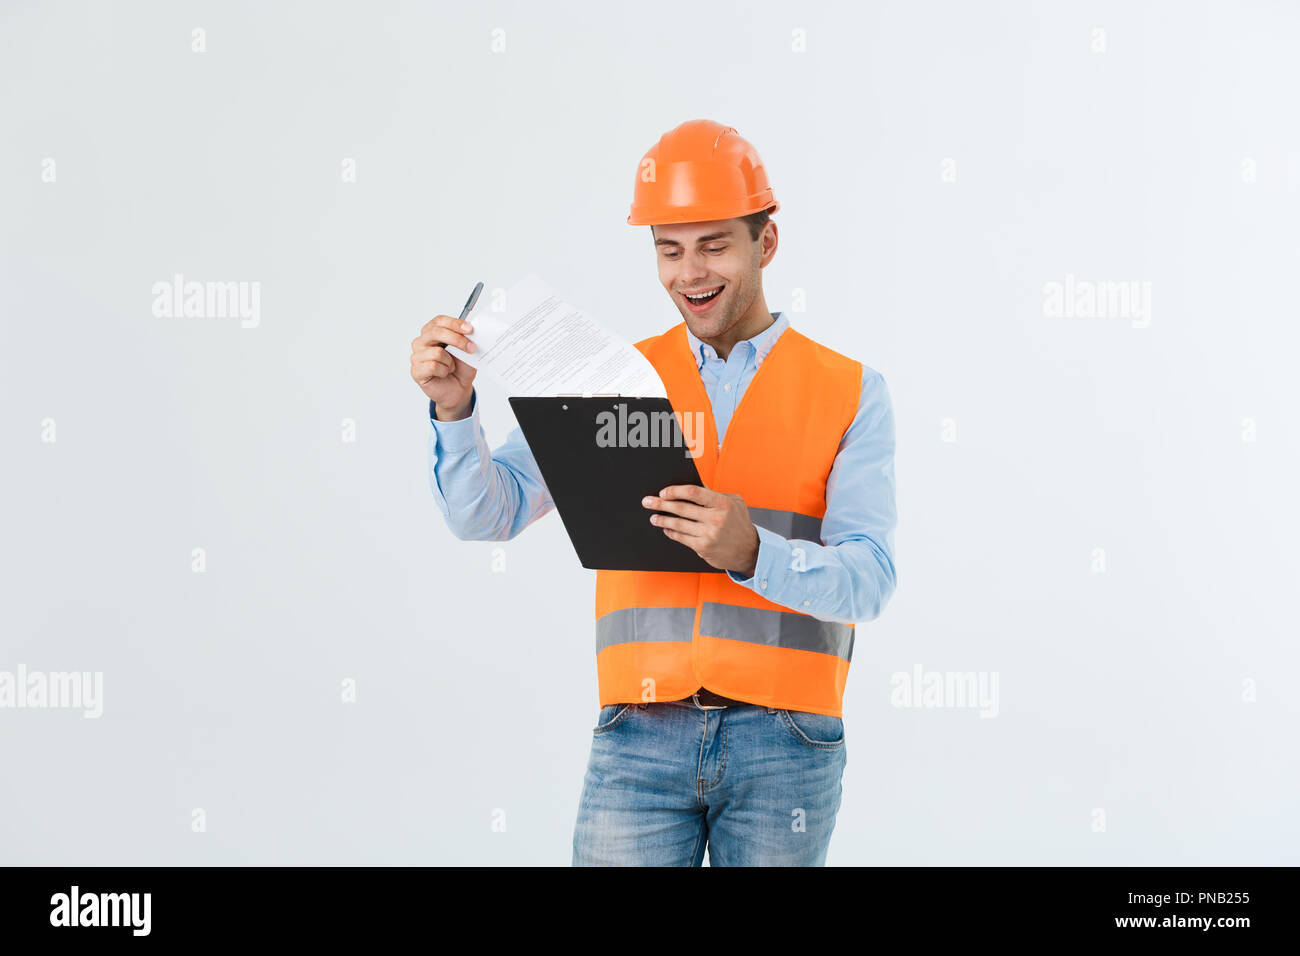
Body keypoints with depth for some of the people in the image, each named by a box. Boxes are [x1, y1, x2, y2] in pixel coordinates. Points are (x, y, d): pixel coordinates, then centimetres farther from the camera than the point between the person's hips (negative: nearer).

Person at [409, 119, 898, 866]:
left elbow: (868, 580, -7)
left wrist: (751, 552, -26)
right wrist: (453, 408, -17)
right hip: (641, 739, 1)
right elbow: (486, 514, 2)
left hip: (783, 746, 0)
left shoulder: (851, 392, 3)